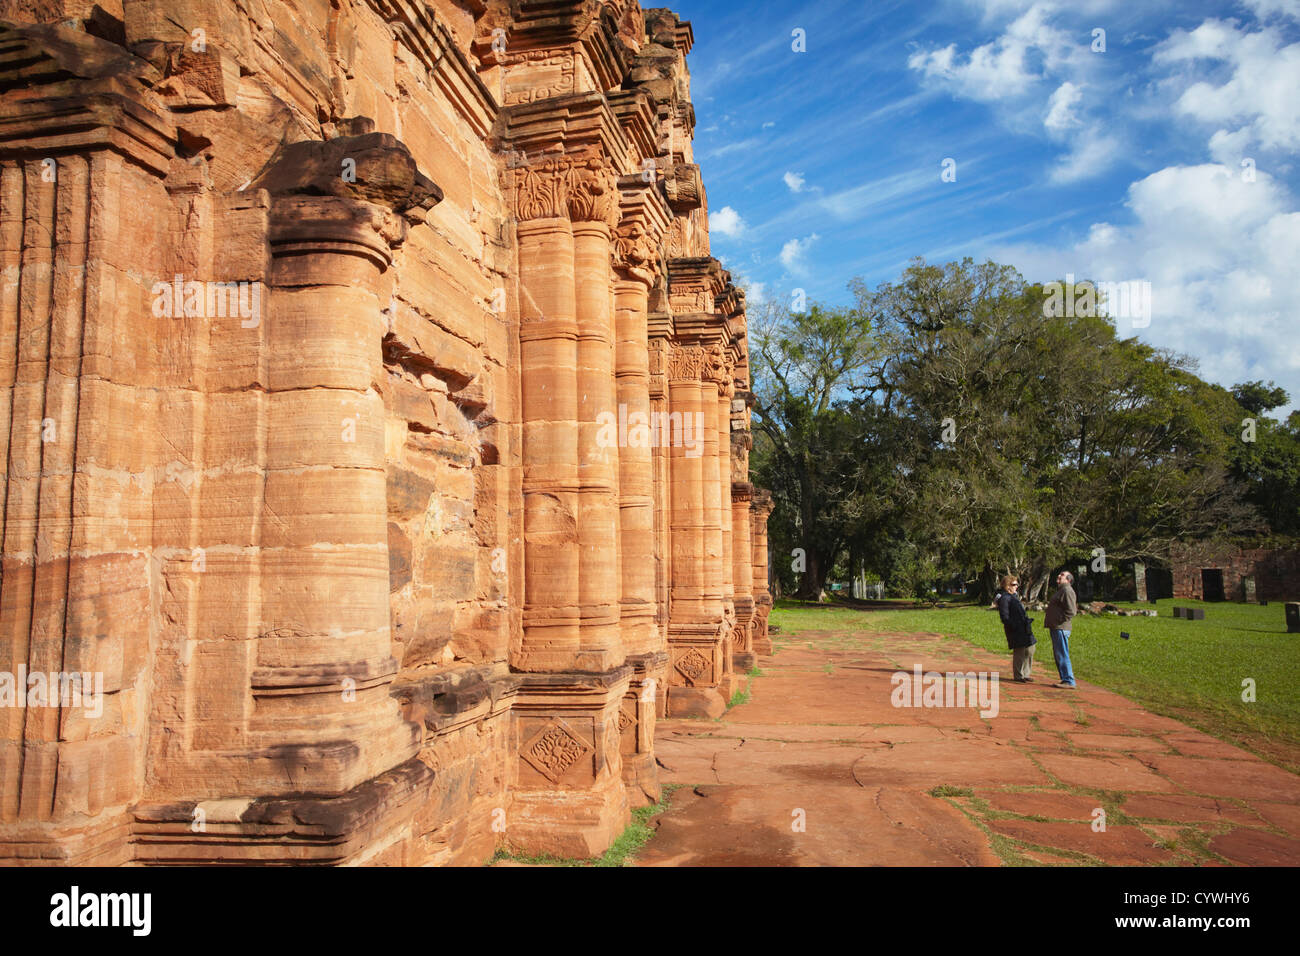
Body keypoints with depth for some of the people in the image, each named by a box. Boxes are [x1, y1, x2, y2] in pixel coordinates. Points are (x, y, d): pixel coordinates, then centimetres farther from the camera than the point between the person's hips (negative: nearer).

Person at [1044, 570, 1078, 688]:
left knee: (1062, 655, -9)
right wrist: (1051, 624, 20)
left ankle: (1069, 681, -7)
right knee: (1058, 655, 13)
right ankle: (1065, 679, 18)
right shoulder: (1061, 590, 22)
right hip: (1056, 629, 11)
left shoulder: (1067, 591, -12)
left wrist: (1059, 621, -18)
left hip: (1061, 629, -11)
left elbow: (1071, 611, -21)